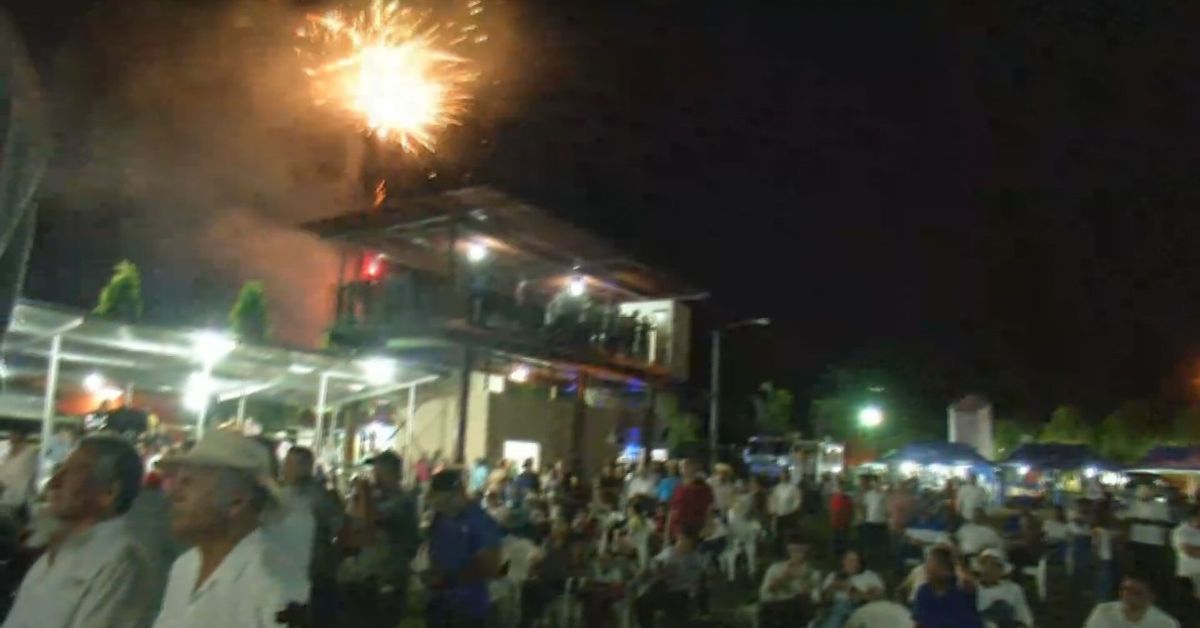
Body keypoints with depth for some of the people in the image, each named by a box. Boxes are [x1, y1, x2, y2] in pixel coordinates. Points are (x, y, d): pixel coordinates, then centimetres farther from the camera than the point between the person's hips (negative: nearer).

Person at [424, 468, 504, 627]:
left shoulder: (482, 523, -15)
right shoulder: (440, 519, 3)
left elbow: (489, 568, -18)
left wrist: (447, 578, -21)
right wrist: (431, 575, -3)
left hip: (469, 609, -6)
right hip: (438, 605, 6)